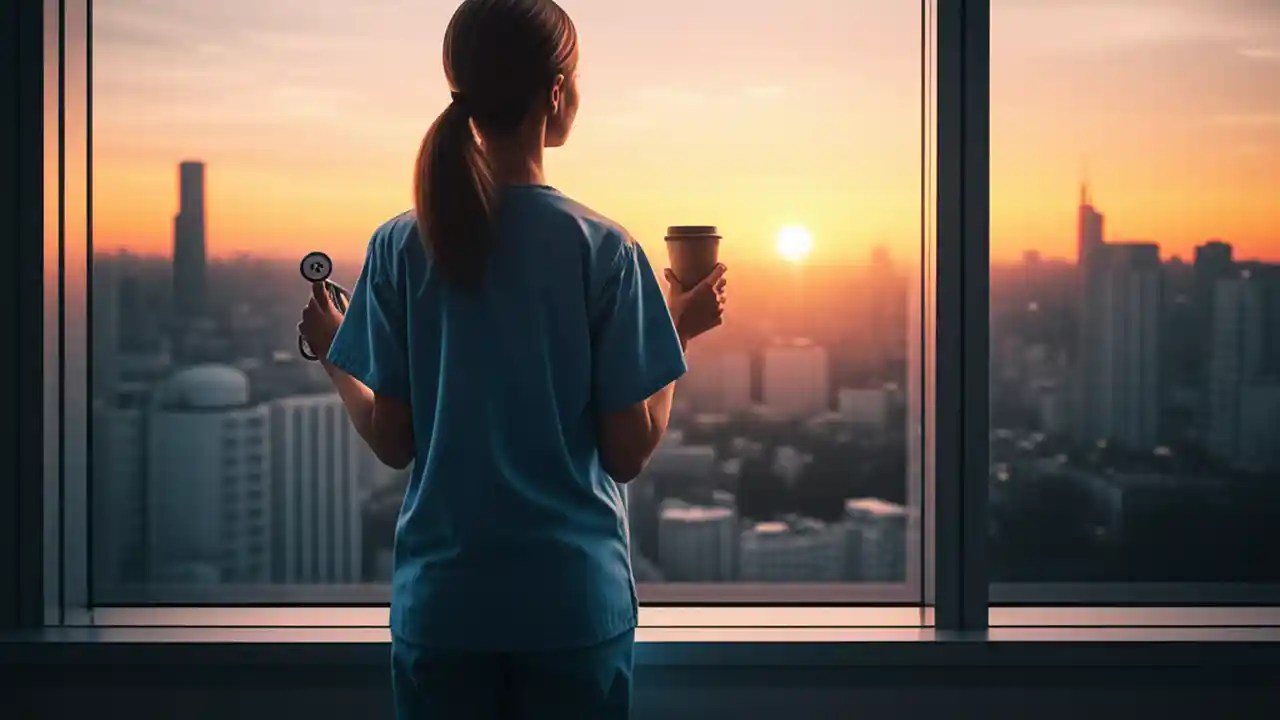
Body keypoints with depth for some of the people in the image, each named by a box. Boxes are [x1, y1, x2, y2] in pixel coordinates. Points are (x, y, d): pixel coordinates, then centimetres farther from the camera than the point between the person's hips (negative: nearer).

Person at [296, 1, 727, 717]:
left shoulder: (400, 247, -5)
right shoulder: (604, 250, -11)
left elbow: (392, 442, -1)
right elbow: (629, 453, -7)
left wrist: (333, 358, 17)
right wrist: (681, 329, 6)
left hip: (441, 599, 2)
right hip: (575, 598, -2)